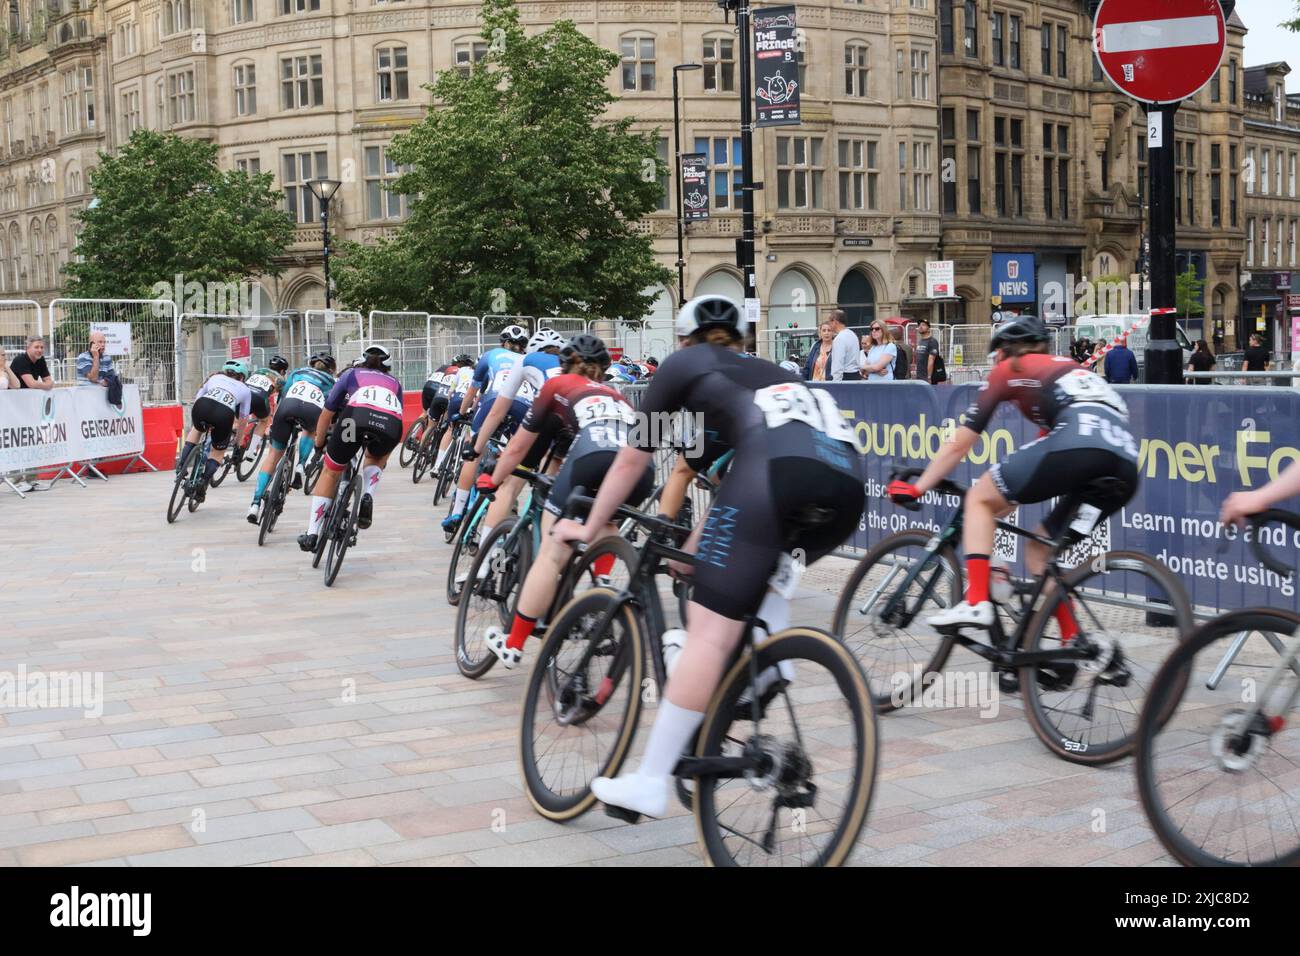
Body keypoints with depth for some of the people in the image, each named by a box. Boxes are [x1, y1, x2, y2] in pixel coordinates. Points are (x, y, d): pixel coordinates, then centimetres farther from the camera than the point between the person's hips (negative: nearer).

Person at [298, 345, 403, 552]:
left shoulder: (351, 374, 33)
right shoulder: (394, 383, 39)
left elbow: (327, 413, 31)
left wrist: (319, 445, 46)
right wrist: (385, 457, 56)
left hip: (357, 416, -2)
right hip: (391, 425, 2)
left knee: (330, 472, 20)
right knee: (376, 457, 37)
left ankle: (311, 535, 17)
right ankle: (367, 498, 9)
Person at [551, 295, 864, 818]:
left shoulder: (683, 365, 26)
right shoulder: (767, 374, 40)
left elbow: (630, 462, 31)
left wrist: (589, 529, 44)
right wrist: (699, 547, 56)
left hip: (780, 468, -6)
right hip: (848, 485, 6)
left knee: (709, 627, -6)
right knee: (759, 563, 35)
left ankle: (650, 782, -9)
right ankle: (774, 660, 15)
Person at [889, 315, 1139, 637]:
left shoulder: (1009, 370, 21)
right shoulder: (1066, 370, 39)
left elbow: (959, 444, 20)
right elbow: (1036, 465, 42)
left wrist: (915, 489, 28)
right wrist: (998, 508, 48)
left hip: (1077, 445, -7)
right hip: (1126, 465, 7)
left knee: (979, 498, 11)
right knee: (1039, 549, 22)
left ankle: (975, 603, -3)